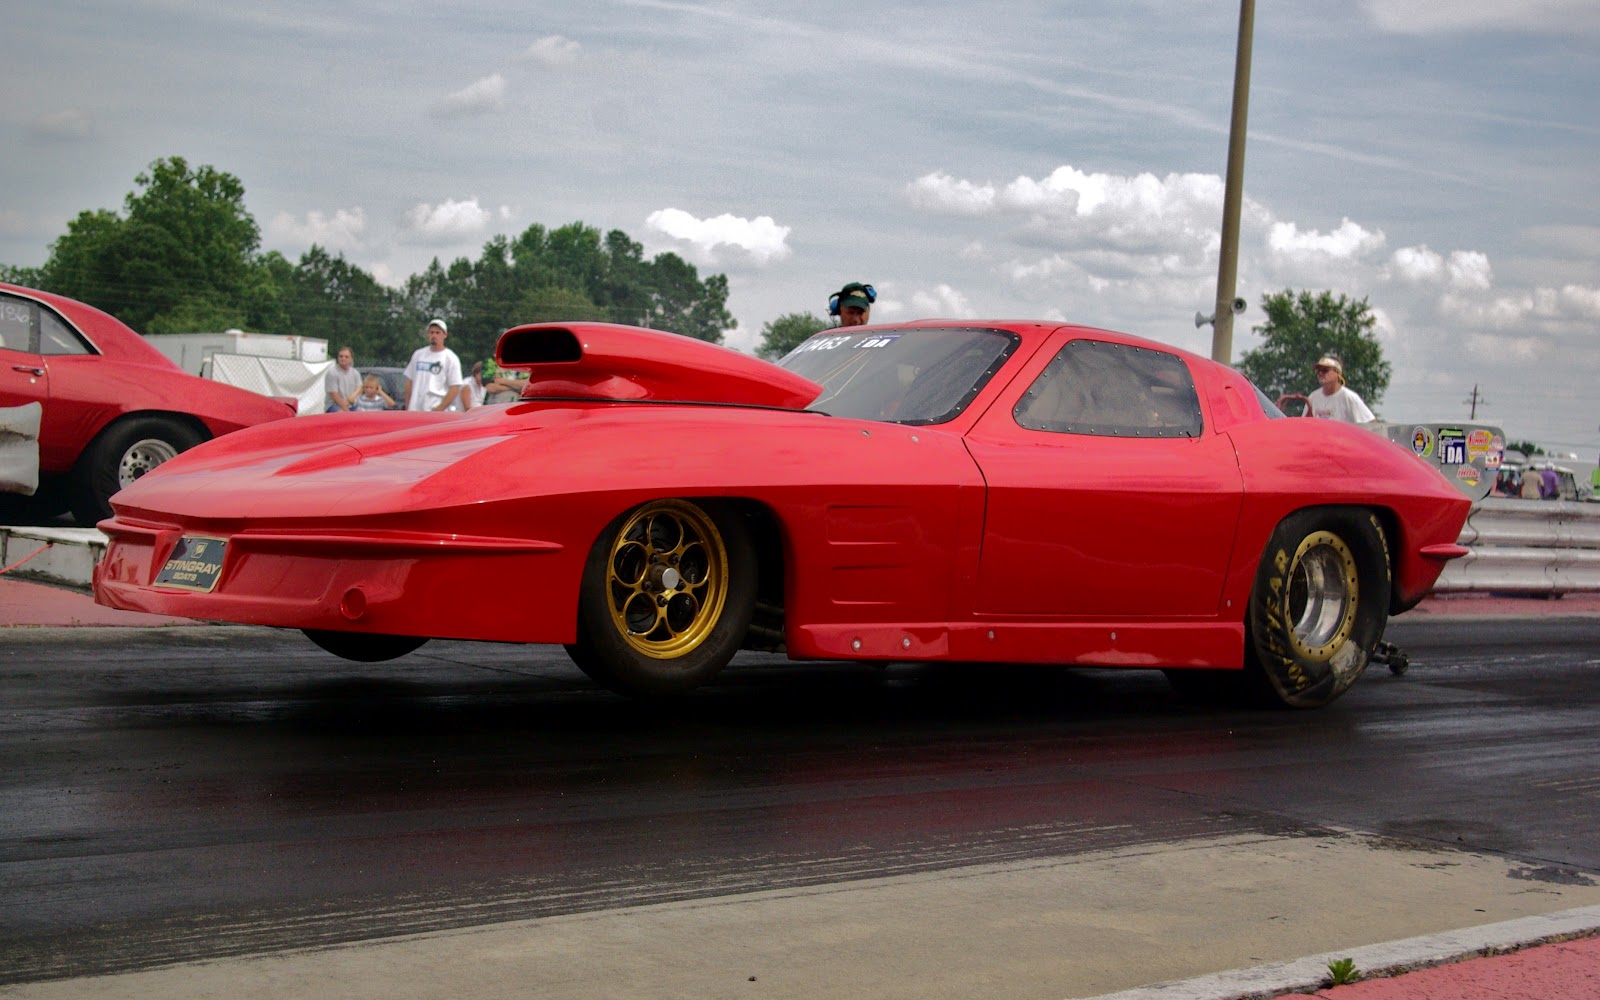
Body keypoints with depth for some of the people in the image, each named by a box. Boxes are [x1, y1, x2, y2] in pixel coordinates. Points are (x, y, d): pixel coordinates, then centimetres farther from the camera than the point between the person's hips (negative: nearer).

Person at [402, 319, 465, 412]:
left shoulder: (451, 358, -2)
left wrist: (439, 409, -15)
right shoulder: (418, 354, 14)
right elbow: (409, 381, 18)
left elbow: (455, 388, -7)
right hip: (414, 410, 5)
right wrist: (407, 407, 10)